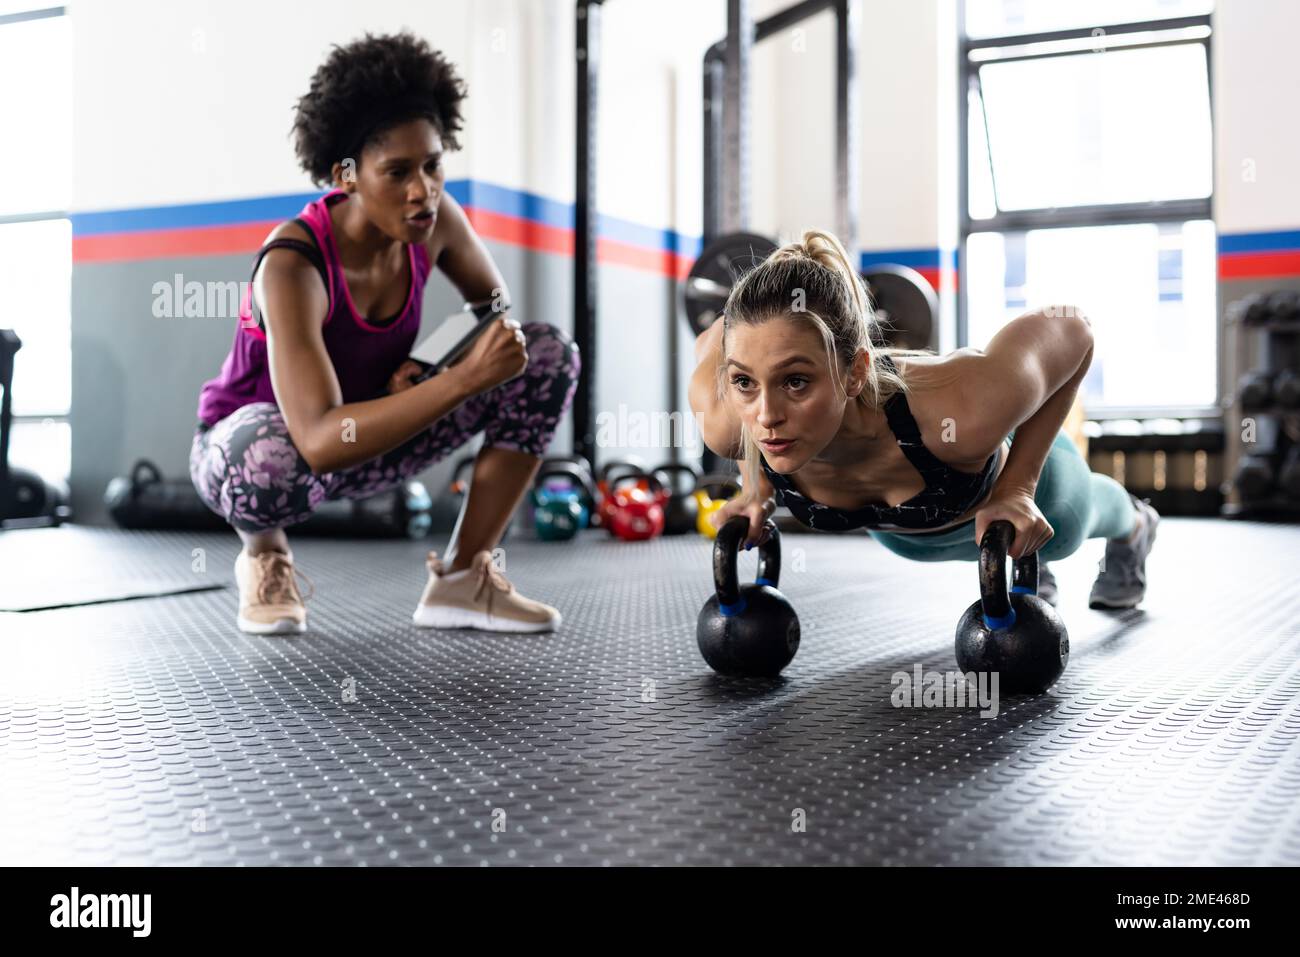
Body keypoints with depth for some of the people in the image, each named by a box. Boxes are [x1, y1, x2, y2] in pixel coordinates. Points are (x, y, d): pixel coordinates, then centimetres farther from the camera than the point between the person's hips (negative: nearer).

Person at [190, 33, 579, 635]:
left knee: (548, 352, -10)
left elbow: (496, 306, 4)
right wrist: (463, 379, -48)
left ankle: (463, 577, -7)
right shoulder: (292, 264, -33)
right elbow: (320, 442, -44)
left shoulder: (435, 219, -17)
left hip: (371, 429, 6)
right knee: (273, 457, -45)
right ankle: (264, 554, -5)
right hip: (245, 446, -5)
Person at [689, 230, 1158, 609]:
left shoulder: (960, 411, -51)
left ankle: (1133, 524, 72)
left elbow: (1070, 327, -30)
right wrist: (758, 485, -21)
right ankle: (1023, 563, 74)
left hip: (1007, 462, -2)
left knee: (1056, 536, 37)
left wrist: (1018, 488, -33)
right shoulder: (721, 416, -42)